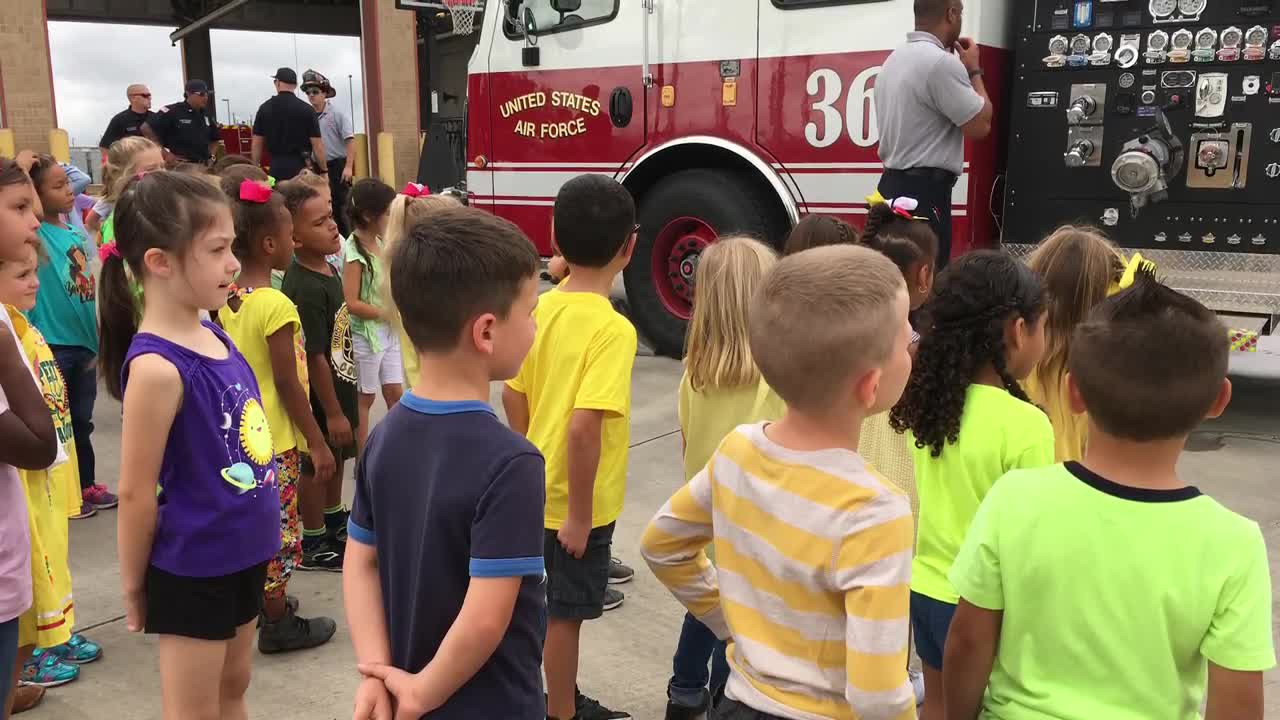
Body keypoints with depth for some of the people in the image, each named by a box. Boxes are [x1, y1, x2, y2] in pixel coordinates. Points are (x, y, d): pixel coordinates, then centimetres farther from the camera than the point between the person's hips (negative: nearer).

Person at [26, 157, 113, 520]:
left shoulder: (75, 233, 6)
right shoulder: (34, 235, -12)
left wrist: (97, 339, 18)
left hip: (83, 341, 6)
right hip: (52, 345, -6)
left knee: (82, 422, 18)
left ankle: (87, 485, 31)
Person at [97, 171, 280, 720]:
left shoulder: (214, 338, 0)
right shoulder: (158, 365, -24)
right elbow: (136, 493, -17)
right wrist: (133, 586, -7)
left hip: (241, 555, 7)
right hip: (192, 570, -7)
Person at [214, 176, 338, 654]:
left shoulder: (227, 299, 3)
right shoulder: (277, 306, -21)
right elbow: (288, 384, -21)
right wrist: (317, 442, -13)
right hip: (275, 437, -8)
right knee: (278, 527, 4)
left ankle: (262, 604, 36)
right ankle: (277, 624, 15)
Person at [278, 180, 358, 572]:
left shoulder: (328, 269, 1)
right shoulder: (305, 289, -28)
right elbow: (314, 356, -26)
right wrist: (332, 411, -21)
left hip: (339, 385, 9)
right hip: (320, 396, -9)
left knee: (336, 460, 25)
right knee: (317, 466, 8)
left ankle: (335, 521, 45)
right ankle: (314, 545, 25)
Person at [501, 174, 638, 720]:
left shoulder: (543, 309, -2)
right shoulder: (612, 329, -24)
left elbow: (513, 397, 6)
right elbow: (583, 426, -30)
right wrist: (579, 515, -21)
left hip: (542, 491, 7)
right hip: (577, 502, -7)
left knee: (557, 605, 23)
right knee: (565, 611, 9)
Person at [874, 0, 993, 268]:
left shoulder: (893, 60, 15)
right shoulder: (942, 62, -15)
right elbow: (980, 126, -12)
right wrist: (974, 71, 1)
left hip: (892, 186, 9)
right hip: (925, 191, -9)